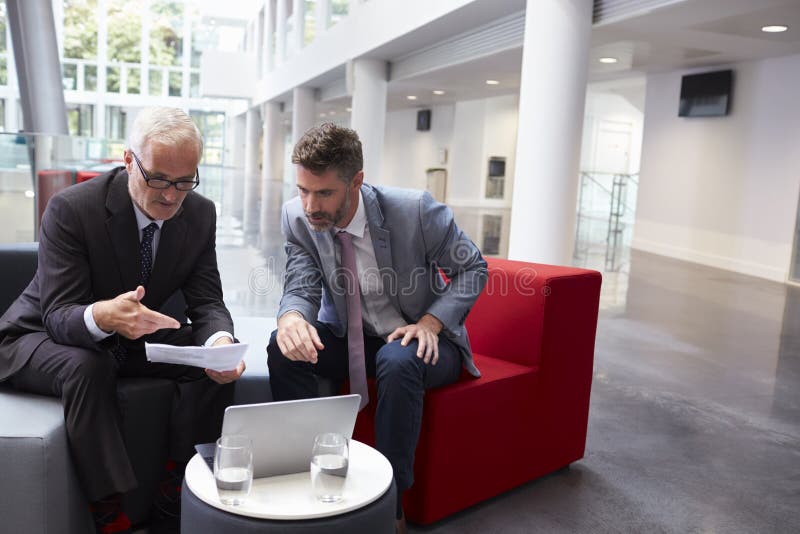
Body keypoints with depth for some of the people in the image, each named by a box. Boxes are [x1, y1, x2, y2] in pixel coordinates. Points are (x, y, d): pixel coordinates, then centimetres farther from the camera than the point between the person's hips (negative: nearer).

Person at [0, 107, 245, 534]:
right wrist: (102, 317, -52)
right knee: (86, 367, -36)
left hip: (134, 337, 5)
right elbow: (57, 316, -27)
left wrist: (220, 340, -36)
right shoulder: (70, 209, -25)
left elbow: (207, 303, -11)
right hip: (41, 337, -4)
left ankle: (173, 497, -6)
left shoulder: (200, 213, -11)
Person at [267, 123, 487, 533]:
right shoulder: (297, 217, -12)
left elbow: (472, 268, -11)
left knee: (398, 360, -37)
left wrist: (431, 322, -25)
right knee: (283, 348, -22)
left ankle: (391, 500, -21)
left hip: (419, 343, -3)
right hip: (349, 340, 4)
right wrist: (291, 317, -39)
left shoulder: (415, 210, -22)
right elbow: (302, 287, -13)